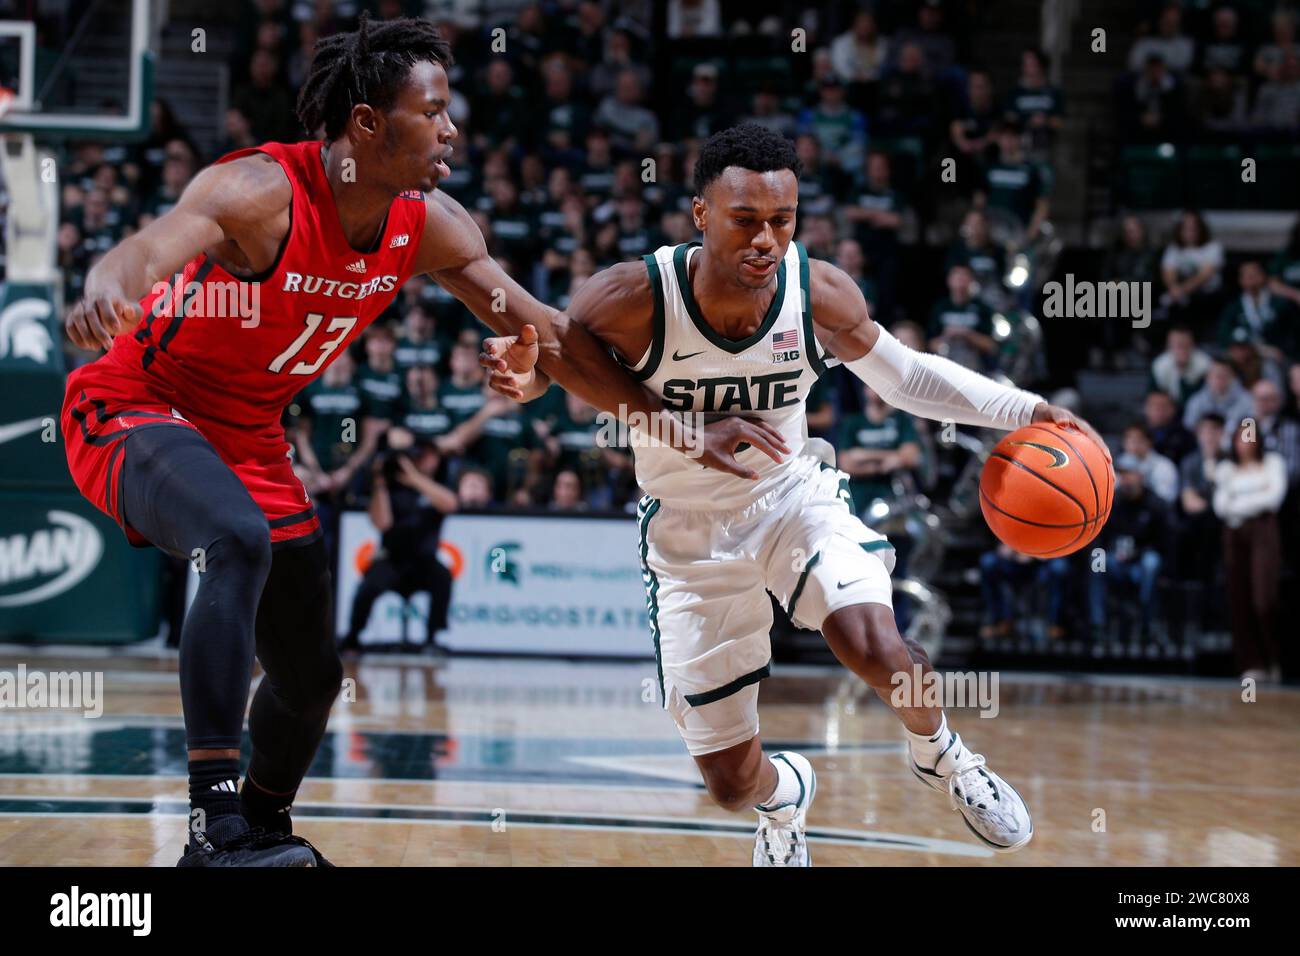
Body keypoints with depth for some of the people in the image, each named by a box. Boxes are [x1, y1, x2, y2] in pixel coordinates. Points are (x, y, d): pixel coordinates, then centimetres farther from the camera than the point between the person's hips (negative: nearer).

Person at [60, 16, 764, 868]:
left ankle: (261, 831, 39)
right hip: (132, 410, -8)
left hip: (248, 435, 8)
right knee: (239, 543, -37)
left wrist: (680, 433, -3)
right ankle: (218, 828, -37)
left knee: (312, 672, 12)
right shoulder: (264, 192, -29)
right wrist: (110, 286, -73)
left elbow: (548, 336, 0)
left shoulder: (429, 226, -8)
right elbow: (155, 245, -48)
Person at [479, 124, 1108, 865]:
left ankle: (941, 754, 5)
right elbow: (540, 361, -13)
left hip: (793, 497, 1)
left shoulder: (821, 295, -19)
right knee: (732, 784, 3)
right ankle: (786, 796, 44)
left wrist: (1023, 410, -13)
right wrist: (525, 377, -39)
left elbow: (904, 376, -2)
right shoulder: (632, 302, -27)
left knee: (875, 648, -30)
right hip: (690, 533, 0)